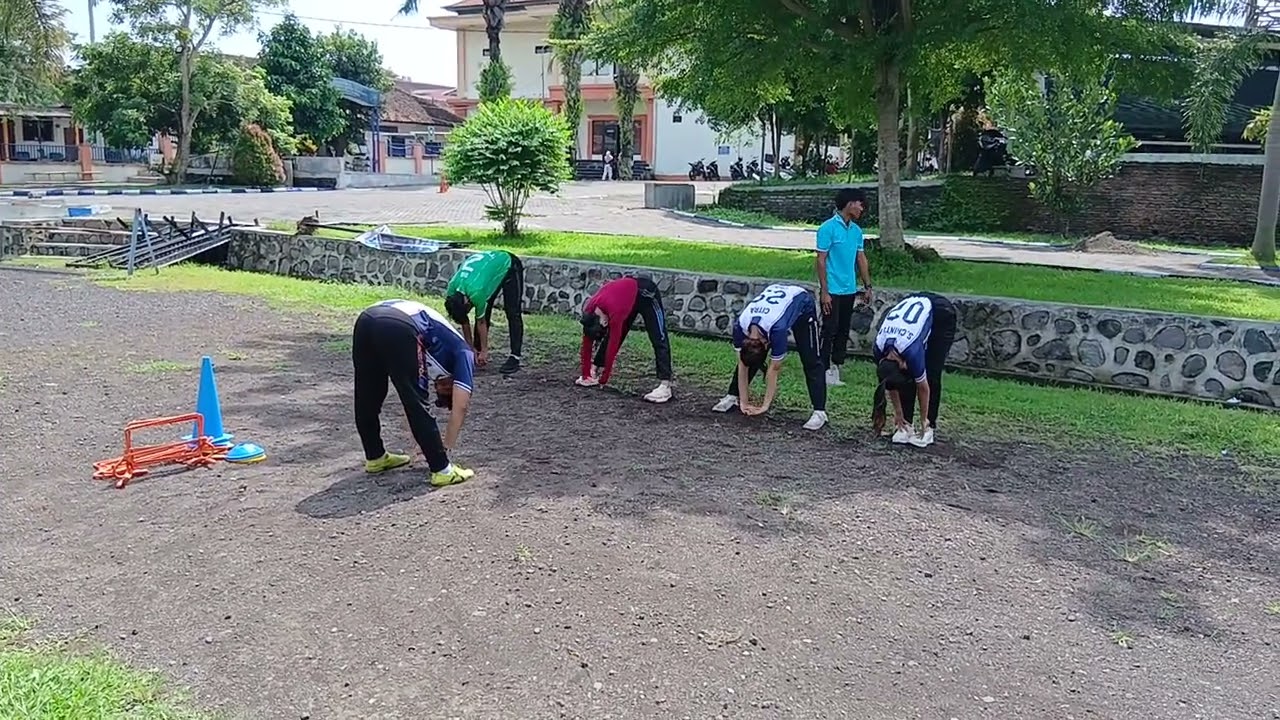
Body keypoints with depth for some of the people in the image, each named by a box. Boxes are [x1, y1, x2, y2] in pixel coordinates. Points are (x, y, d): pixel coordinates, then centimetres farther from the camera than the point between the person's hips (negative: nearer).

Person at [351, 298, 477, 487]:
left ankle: (375, 457, 41)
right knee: (417, 405, 5)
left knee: (366, 400, 22)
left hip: (366, 320, 8)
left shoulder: (431, 361, 38)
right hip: (398, 328, -7)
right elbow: (459, 407, 13)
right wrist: (445, 449, 20)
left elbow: (419, 395, 42)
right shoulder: (463, 353, 21)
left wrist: (430, 446, 46)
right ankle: (442, 470, 12)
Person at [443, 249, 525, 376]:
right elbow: (464, 321, -6)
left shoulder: (476, 292, -38)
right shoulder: (451, 291, -18)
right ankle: (478, 349, 8)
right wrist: (471, 348, -3)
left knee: (512, 313, -15)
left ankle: (515, 358, -17)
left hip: (509, 266, -7)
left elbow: (481, 322, -23)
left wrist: (484, 351, -13)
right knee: (483, 312, -1)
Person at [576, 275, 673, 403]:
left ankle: (665, 385, -24)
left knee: (658, 339, -16)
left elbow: (613, 345, -34)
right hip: (626, 294, 7)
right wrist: (586, 375, -10)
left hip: (646, 293, -7)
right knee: (611, 337, 4)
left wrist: (604, 379, -27)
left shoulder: (614, 311, -38)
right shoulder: (589, 313, -18)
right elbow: (586, 344, -10)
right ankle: (594, 373, 15)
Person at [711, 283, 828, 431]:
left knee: (810, 361, -16)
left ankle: (820, 411, -17)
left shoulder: (777, 328, -42)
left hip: (802, 303, -5)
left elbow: (774, 368, -31)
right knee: (749, 360, -4)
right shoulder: (740, 326, -28)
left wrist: (765, 405, -25)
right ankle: (732, 396, 8)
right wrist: (743, 402, -16)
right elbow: (743, 365, -18)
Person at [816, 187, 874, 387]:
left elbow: (861, 258, 15)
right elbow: (821, 261, -13)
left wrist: (867, 286, 12)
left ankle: (836, 368, 20)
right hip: (832, 291, -7)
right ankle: (823, 371, 3)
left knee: (843, 332, 11)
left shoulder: (856, 230, 9)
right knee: (829, 331, -3)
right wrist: (824, 292, -15)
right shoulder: (828, 228, -12)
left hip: (850, 290, 7)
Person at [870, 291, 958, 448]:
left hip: (942, 315, -5)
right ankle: (907, 424, 1)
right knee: (906, 376, -6)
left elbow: (923, 387, -20)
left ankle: (930, 427, -4)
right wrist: (898, 413, 2)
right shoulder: (879, 349, -21)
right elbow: (890, 383, -4)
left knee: (931, 375, -11)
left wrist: (924, 420, -8)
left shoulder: (912, 351, -36)